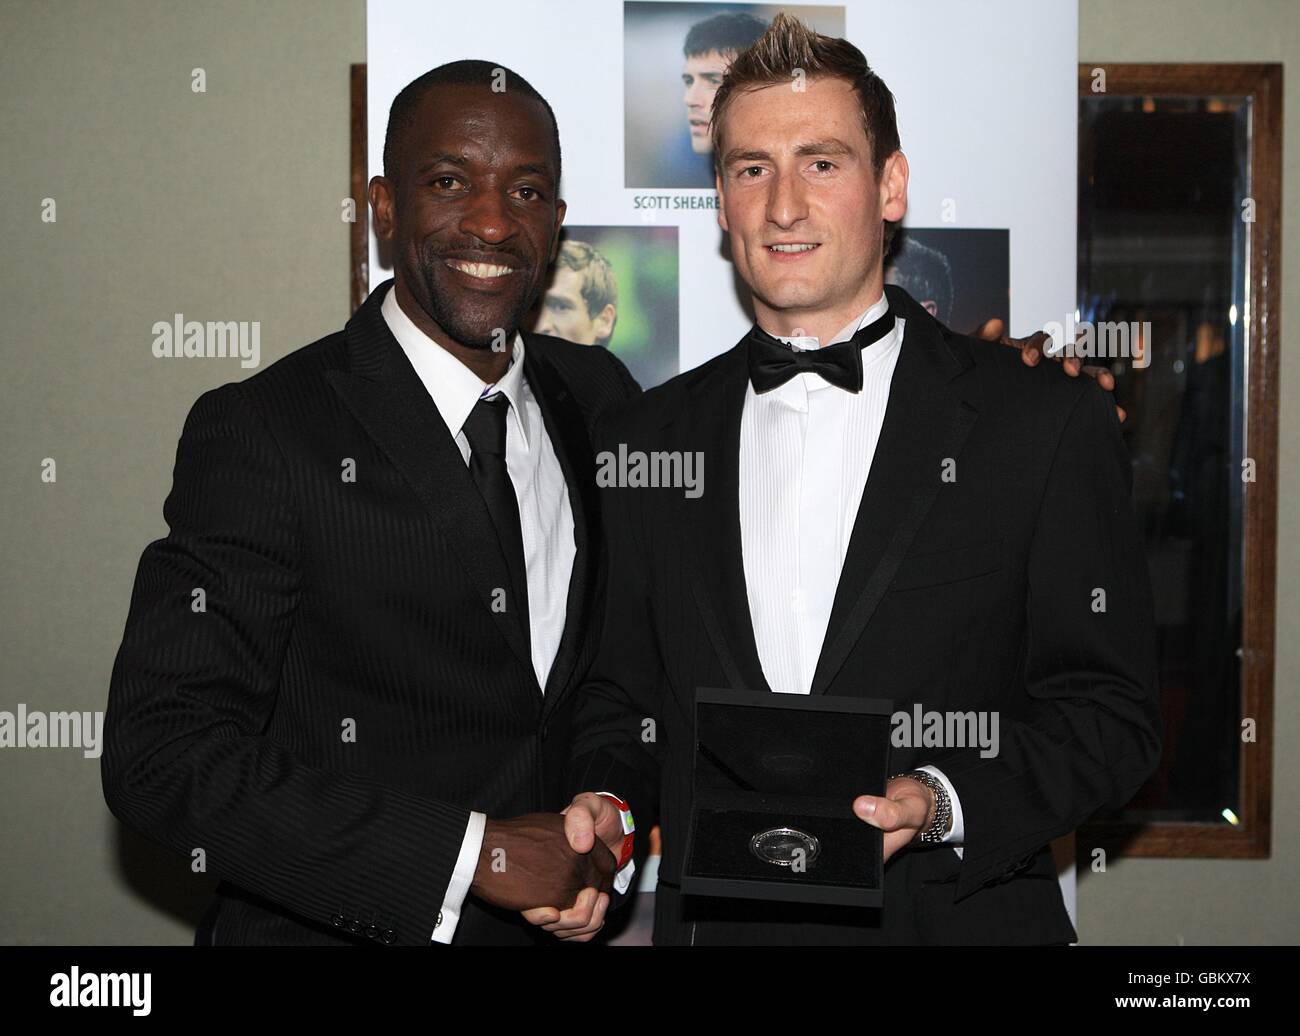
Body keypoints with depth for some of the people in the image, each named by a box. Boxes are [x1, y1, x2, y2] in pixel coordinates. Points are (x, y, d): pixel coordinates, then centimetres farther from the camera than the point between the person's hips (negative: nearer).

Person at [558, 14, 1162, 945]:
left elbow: (1110, 713, -7)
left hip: (954, 919, -2)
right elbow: (620, 700, 8)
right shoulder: (646, 439, 3)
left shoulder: (1051, 424, -7)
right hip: (711, 918, 3)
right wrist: (601, 803, -11)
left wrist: (942, 802, -22)